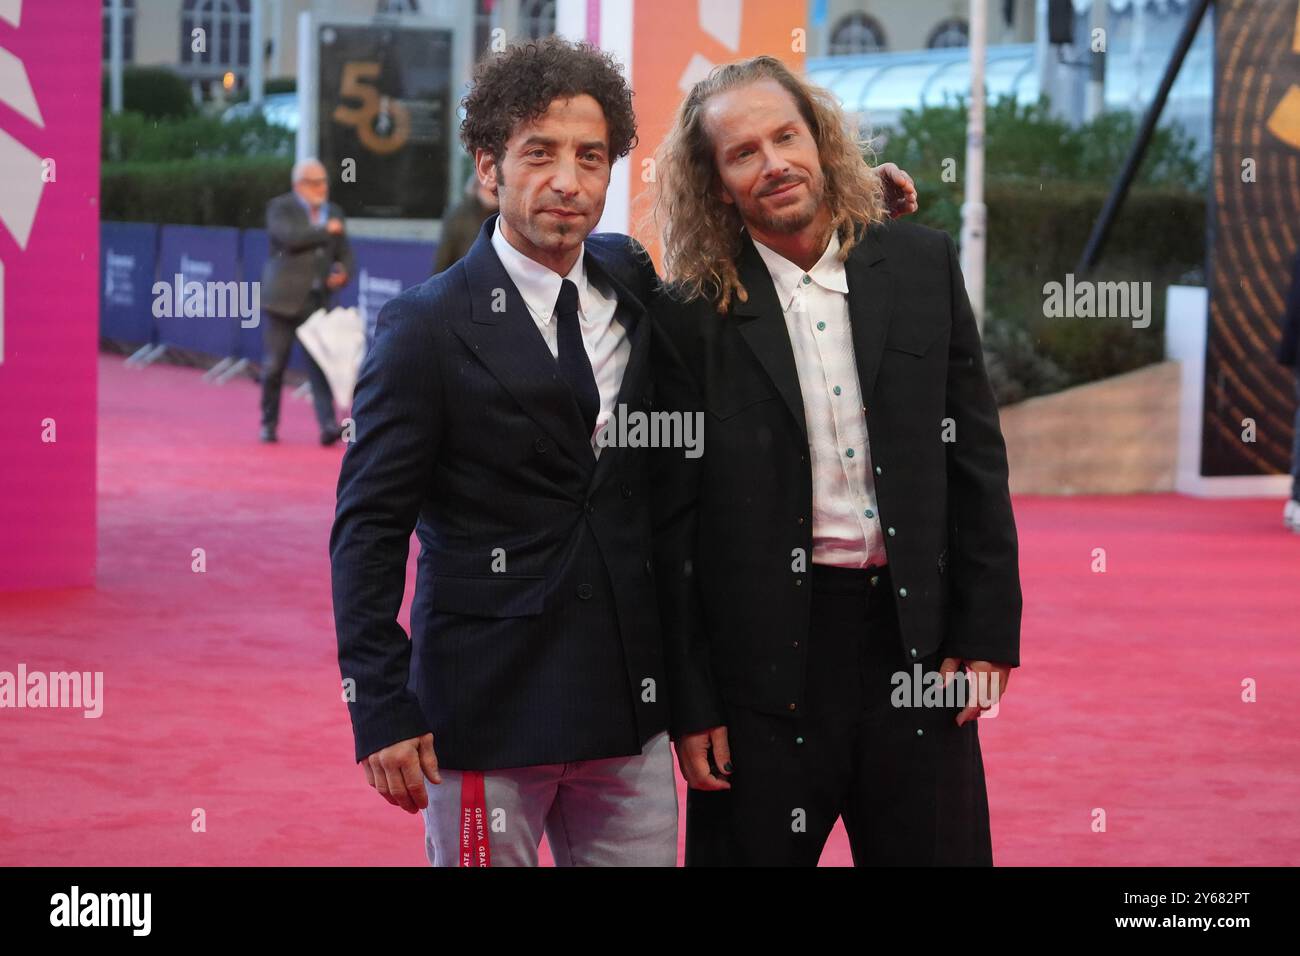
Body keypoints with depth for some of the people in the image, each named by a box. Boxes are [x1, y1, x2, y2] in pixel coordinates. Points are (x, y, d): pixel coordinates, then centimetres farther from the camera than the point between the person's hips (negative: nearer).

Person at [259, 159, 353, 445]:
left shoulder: (333, 213, 14)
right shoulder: (280, 208, -1)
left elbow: (344, 253, 20)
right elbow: (289, 236, -20)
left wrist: (343, 273, -2)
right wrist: (325, 231, -11)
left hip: (318, 301, 3)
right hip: (283, 300, -3)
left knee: (320, 366, -8)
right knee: (274, 366, 3)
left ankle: (328, 424, -14)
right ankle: (269, 424, 17)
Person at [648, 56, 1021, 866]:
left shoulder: (923, 266, 4)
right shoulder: (693, 317, -3)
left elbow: (977, 458, 6)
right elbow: (672, 525, -2)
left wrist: (988, 630, 0)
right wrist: (689, 705, -4)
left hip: (915, 637, 2)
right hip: (764, 665, -2)